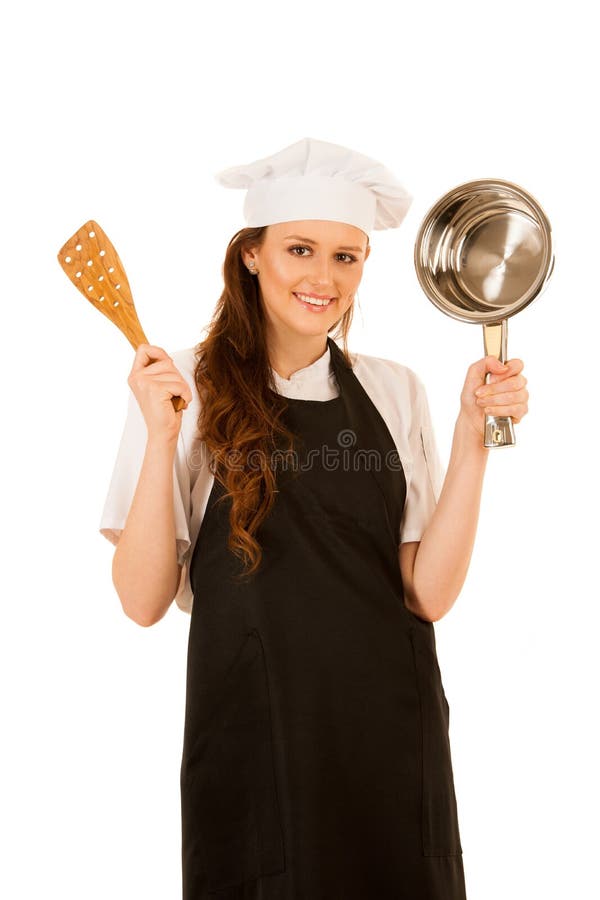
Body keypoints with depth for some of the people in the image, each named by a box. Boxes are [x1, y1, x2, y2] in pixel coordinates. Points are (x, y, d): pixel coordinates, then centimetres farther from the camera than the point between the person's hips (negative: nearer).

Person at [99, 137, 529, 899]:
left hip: (392, 742, 3)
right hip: (254, 745, -2)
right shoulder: (183, 386, -4)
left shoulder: (395, 392, 4)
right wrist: (161, 435, -18)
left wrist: (473, 431, -9)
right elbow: (144, 601, -8)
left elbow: (429, 592, -3)